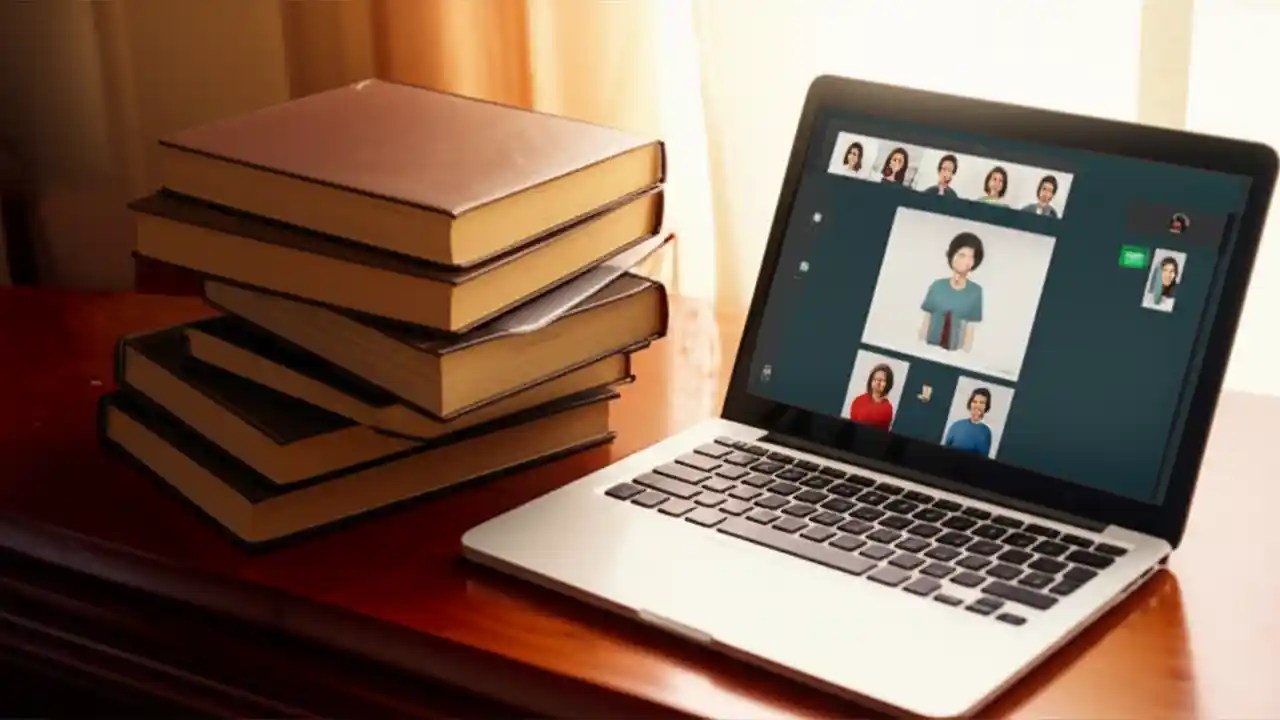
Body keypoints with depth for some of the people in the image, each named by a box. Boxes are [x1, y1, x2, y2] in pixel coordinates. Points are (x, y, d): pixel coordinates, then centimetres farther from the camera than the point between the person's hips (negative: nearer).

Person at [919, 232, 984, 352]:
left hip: (954, 351, -2)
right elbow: (926, 319, 5)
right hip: (930, 347, 2)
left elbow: (971, 327, -5)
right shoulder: (937, 286, 0)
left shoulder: (976, 292, -5)